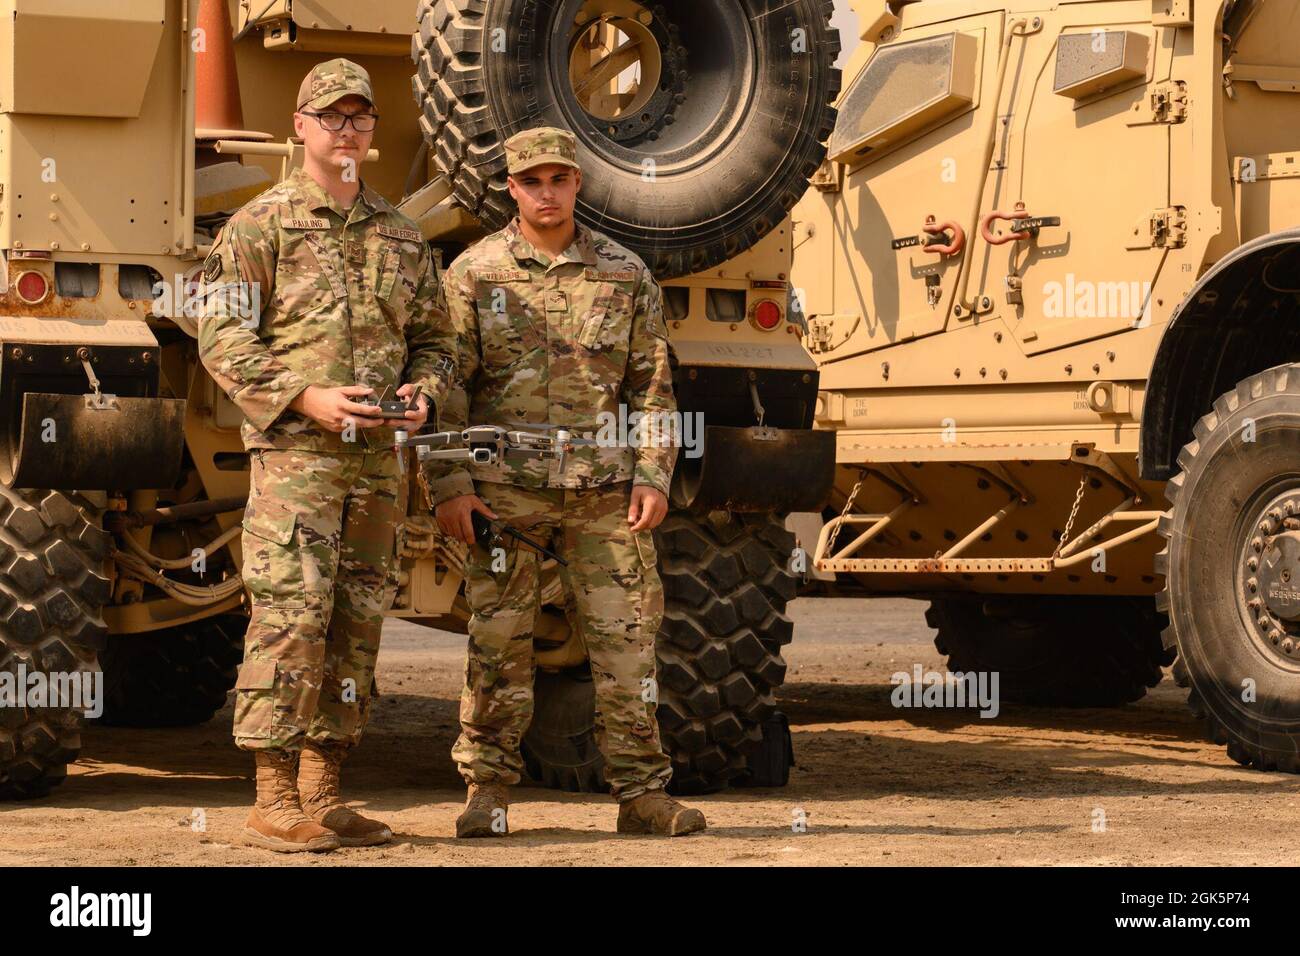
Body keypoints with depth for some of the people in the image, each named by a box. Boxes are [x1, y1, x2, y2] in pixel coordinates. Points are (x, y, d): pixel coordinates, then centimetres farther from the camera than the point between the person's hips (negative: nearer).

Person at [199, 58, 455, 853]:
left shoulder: (402, 237, 17)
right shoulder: (260, 226, 0)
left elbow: (435, 338, 22)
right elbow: (224, 340, -6)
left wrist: (423, 392, 0)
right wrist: (306, 398, -16)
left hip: (378, 459, 6)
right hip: (293, 454, -6)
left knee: (358, 623, 6)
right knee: (291, 616, -11)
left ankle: (323, 795, 13)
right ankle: (275, 802, -9)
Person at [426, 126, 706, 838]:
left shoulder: (624, 275, 8)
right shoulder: (474, 274, 3)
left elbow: (652, 386, 11)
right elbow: (445, 386, 2)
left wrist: (653, 477, 1)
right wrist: (448, 484, -7)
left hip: (604, 493, 1)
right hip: (503, 491, -1)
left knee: (626, 640, 0)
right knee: (498, 645, 0)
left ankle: (641, 792, 7)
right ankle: (487, 791, 9)